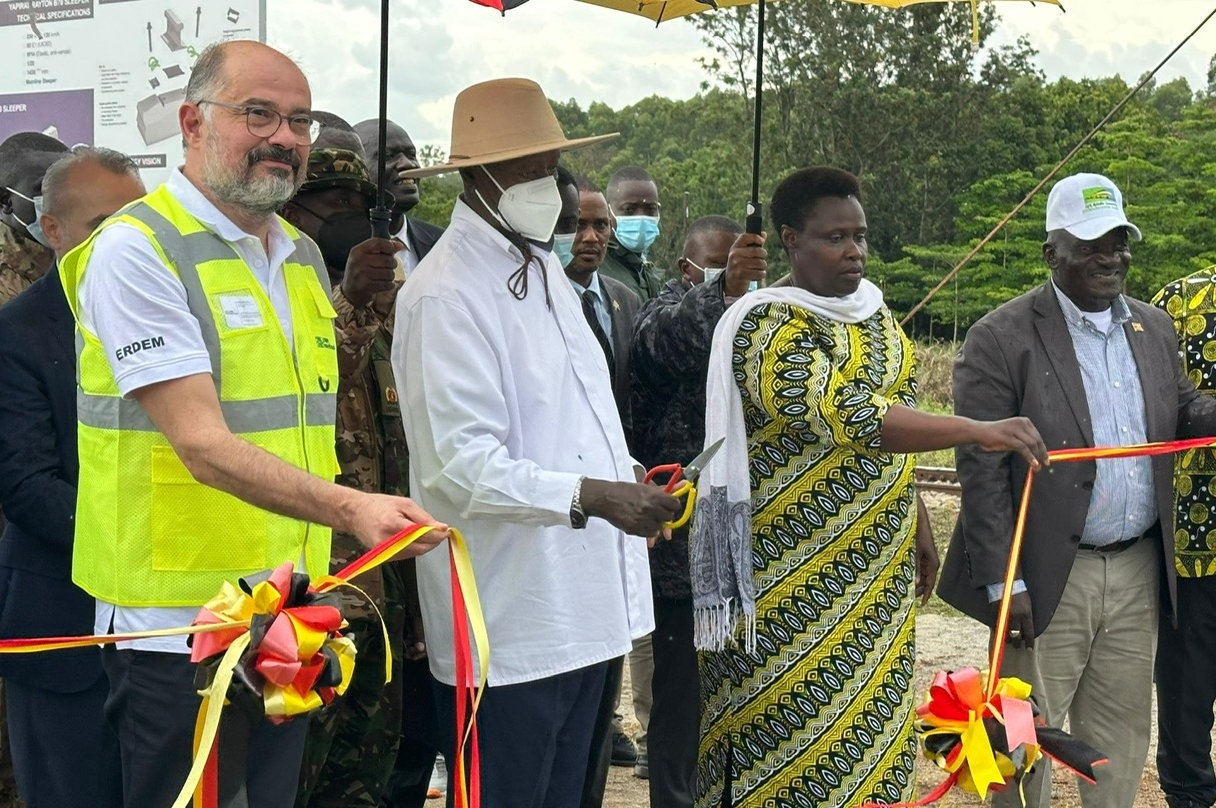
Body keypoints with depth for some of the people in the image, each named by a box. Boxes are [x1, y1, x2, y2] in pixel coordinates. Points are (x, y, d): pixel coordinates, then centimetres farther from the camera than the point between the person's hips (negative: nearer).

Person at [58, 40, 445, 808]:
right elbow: (203, 446, -22)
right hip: (179, 630, -7)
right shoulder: (139, 249, -12)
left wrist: (345, 561, 13)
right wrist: (352, 509, -32)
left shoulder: (305, 259, 12)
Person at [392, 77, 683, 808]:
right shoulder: (449, 296, -16)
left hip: (581, 605, 9)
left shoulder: (544, 267, 14)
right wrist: (590, 496, -27)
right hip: (508, 622, -9)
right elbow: (461, 465, -22)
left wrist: (628, 477, 5)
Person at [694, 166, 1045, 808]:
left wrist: (918, 524, 17)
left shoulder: (871, 308, 10)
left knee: (870, 724, 12)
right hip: (799, 578, -7)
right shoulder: (770, 326, -16)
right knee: (796, 737, 0)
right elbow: (848, 418, -28)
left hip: (878, 565, 8)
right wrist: (980, 431, -31)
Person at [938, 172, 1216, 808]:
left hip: (1139, 571, 6)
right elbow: (982, 470, -13)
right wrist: (1002, 583, -17)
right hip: (1048, 579, -6)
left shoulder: (1154, 329, 10)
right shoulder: (1000, 339, -11)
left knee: (1122, 733, 16)